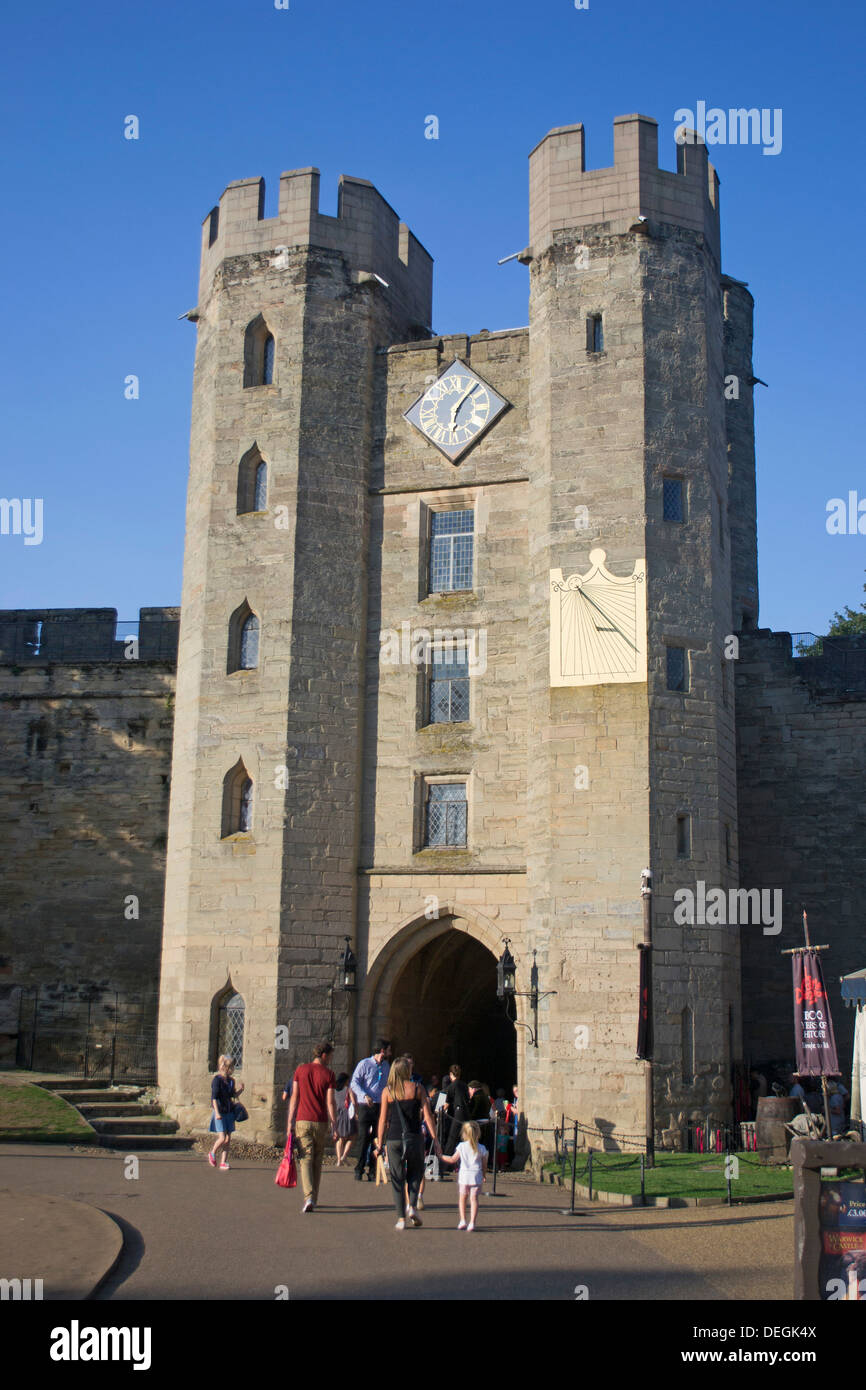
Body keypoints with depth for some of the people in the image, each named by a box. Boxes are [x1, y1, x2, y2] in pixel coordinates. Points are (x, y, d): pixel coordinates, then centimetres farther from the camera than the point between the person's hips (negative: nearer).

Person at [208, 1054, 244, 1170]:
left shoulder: (231, 1080, 9)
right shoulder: (217, 1079, -11)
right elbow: (214, 1097, -13)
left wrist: (240, 1089, -1)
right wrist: (217, 1113, -19)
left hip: (229, 1112, 6)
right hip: (220, 1113, -6)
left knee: (228, 1139, 4)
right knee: (222, 1138, -10)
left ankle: (223, 1162, 10)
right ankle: (212, 1154, 16)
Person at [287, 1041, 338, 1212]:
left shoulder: (301, 1070, 3)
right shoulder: (328, 1074, -3)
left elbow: (294, 1097, 2)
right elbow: (330, 1102, -5)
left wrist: (290, 1122, 5)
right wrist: (334, 1126, -1)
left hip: (302, 1121, 0)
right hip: (321, 1122, 0)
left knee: (305, 1159, -3)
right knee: (317, 1161, 13)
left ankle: (309, 1197, -20)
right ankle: (313, 1200, 19)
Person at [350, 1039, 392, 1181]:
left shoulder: (385, 1066, 15)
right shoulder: (364, 1064, -3)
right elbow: (354, 1083, -9)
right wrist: (365, 1096, -23)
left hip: (380, 1107, 5)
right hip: (365, 1107, -5)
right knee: (364, 1139, -5)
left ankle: (372, 1172, 8)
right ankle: (359, 1171, 4)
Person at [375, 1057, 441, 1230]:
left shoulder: (387, 1091, 3)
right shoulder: (417, 1088, 2)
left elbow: (383, 1119, 2)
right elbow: (427, 1115, -1)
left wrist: (380, 1143, 7)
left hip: (394, 1139, 0)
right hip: (414, 1138, 0)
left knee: (397, 1178, 7)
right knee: (415, 1173, 18)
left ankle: (401, 1218, 4)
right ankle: (412, 1206, 0)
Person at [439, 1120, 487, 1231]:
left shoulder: (462, 1146, -1)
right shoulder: (481, 1148, 2)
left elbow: (453, 1159, 6)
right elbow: (484, 1165, 8)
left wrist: (441, 1156, 20)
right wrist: (483, 1176, 24)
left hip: (464, 1176, 0)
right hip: (476, 1176, 0)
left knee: (462, 1198, 12)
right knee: (474, 1199, 2)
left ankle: (462, 1220, 5)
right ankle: (472, 1222, -6)